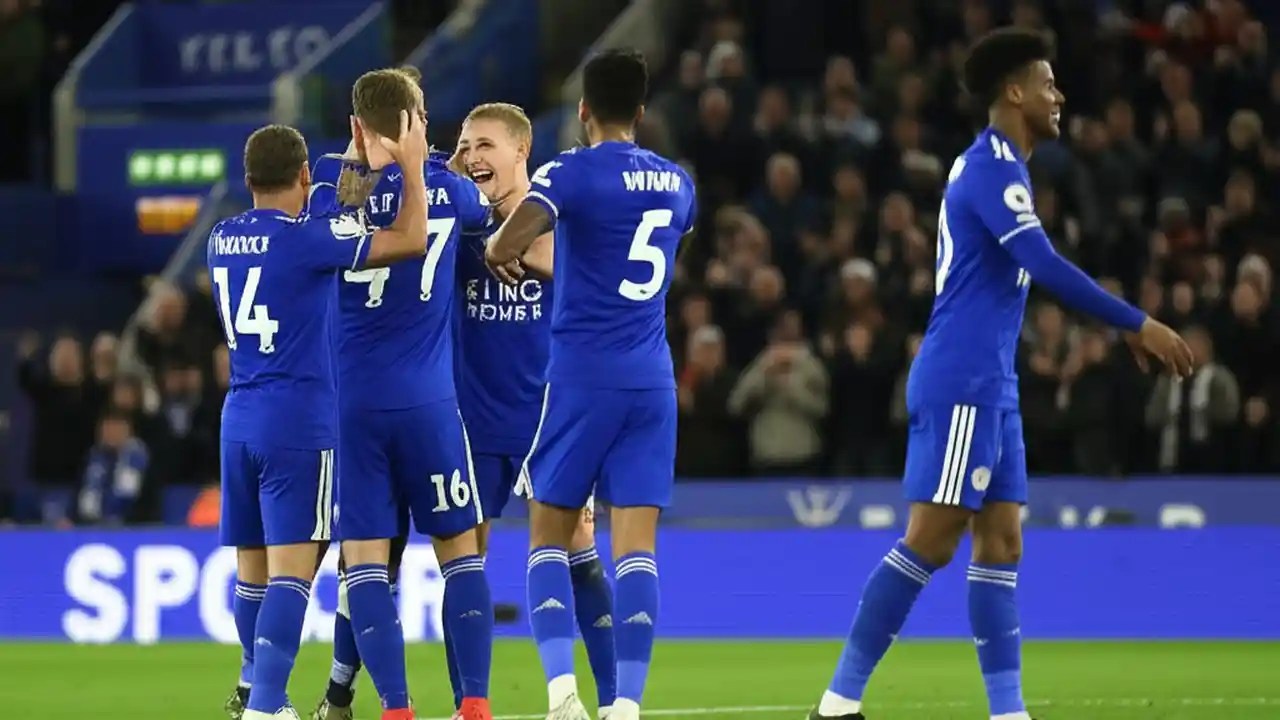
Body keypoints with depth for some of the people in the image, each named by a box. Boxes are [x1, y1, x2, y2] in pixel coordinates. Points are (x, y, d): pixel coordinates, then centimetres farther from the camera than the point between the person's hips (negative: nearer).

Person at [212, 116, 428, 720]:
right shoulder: (307, 236, -12)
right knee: (292, 569, -9)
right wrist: (412, 165, 4)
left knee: (252, 567, 17)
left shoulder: (222, 239, 10)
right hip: (299, 425, -7)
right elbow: (411, 240, -10)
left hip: (239, 421, 7)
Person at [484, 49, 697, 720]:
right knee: (636, 546, -1)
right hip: (652, 381, 4)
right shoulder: (676, 184, 11)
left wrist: (498, 254, 2)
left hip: (580, 379, -4)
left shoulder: (571, 172, -7)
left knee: (548, 536, 7)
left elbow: (505, 249, -21)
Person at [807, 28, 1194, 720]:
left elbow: (1028, 271, 25)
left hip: (990, 388, 10)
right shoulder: (991, 168, -13)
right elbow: (1046, 267, -23)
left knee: (1000, 541, 6)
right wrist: (1139, 324, -21)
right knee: (931, 540, -10)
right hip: (961, 384, -10)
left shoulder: (994, 165, 17)